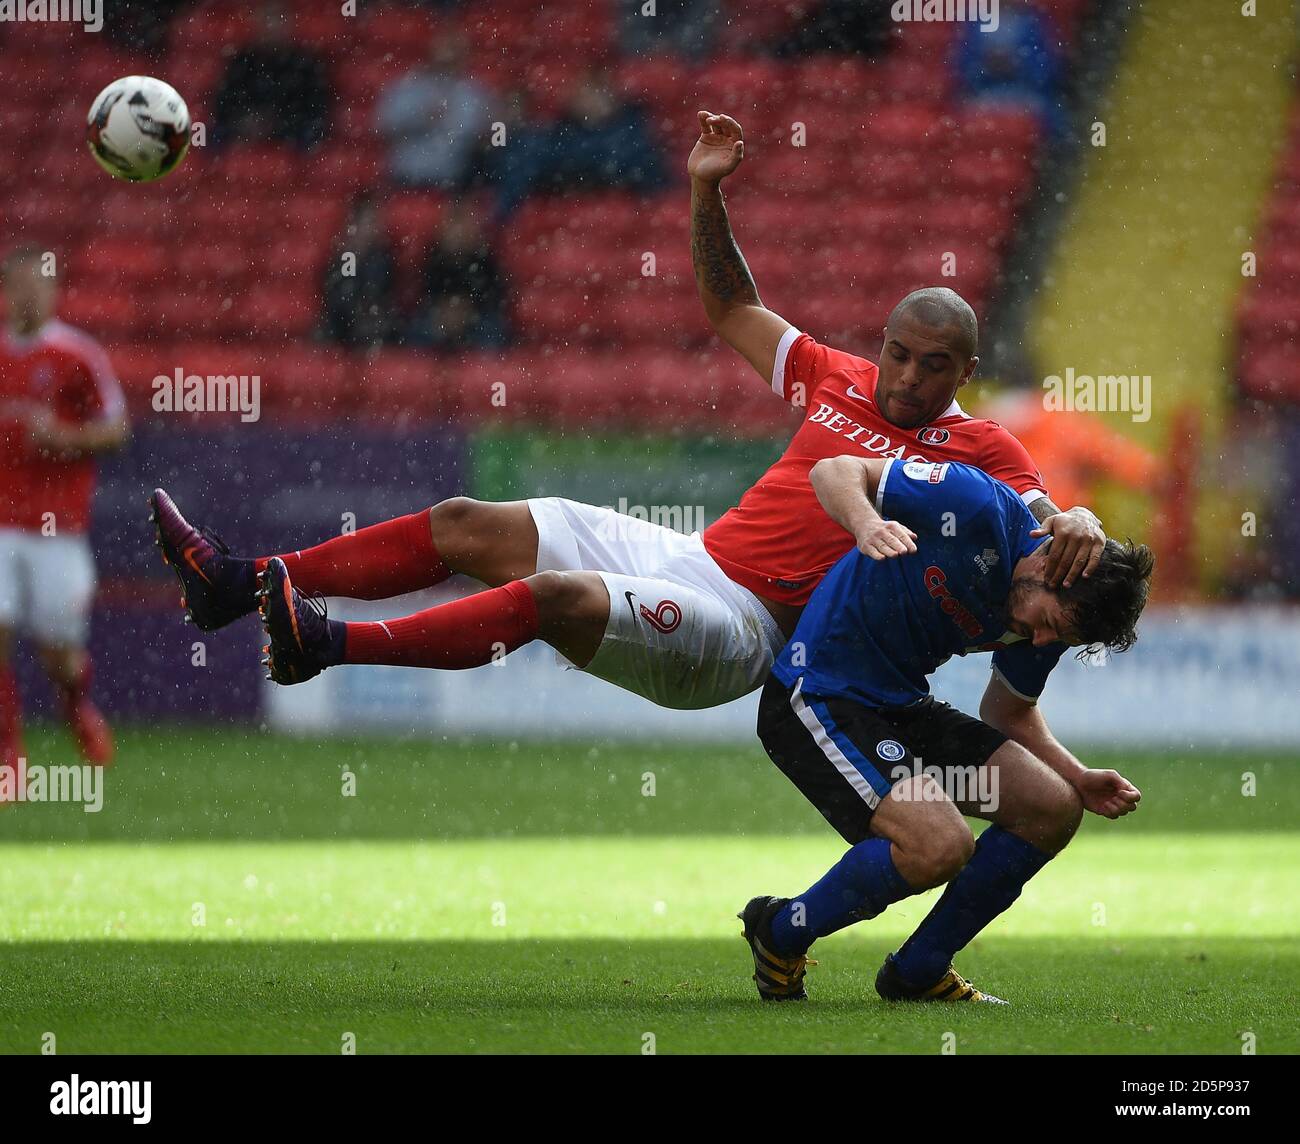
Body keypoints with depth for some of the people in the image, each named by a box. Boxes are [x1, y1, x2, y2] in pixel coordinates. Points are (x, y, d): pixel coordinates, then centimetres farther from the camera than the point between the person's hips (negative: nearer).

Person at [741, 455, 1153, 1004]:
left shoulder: (1051, 617, 0)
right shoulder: (980, 506, -23)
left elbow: (1009, 715, 16)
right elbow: (833, 471, -19)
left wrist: (1079, 781, 1)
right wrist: (867, 525, -40)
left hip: (904, 704, 8)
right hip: (818, 696, -8)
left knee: (1054, 810, 1)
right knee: (941, 845, -25)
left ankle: (918, 972, 15)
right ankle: (781, 934, 0)